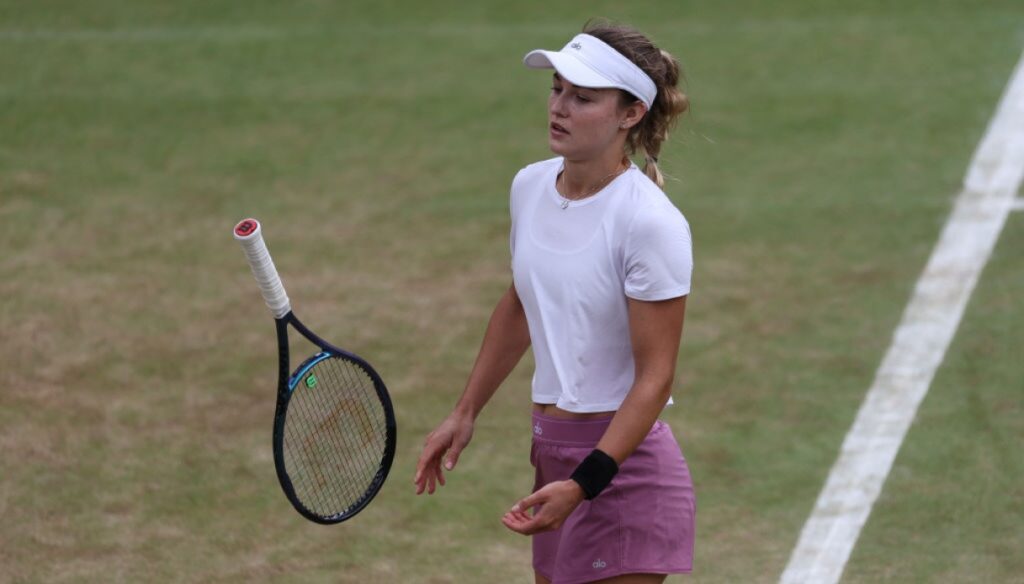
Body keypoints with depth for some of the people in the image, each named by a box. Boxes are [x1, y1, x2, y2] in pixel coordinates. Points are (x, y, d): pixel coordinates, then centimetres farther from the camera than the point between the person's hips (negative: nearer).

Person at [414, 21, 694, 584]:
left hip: (624, 465, -7)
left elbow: (654, 378, -17)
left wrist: (583, 485, -24)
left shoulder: (651, 223, -18)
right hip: (552, 452, 7)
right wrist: (465, 413, 21)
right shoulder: (531, 186, 4)